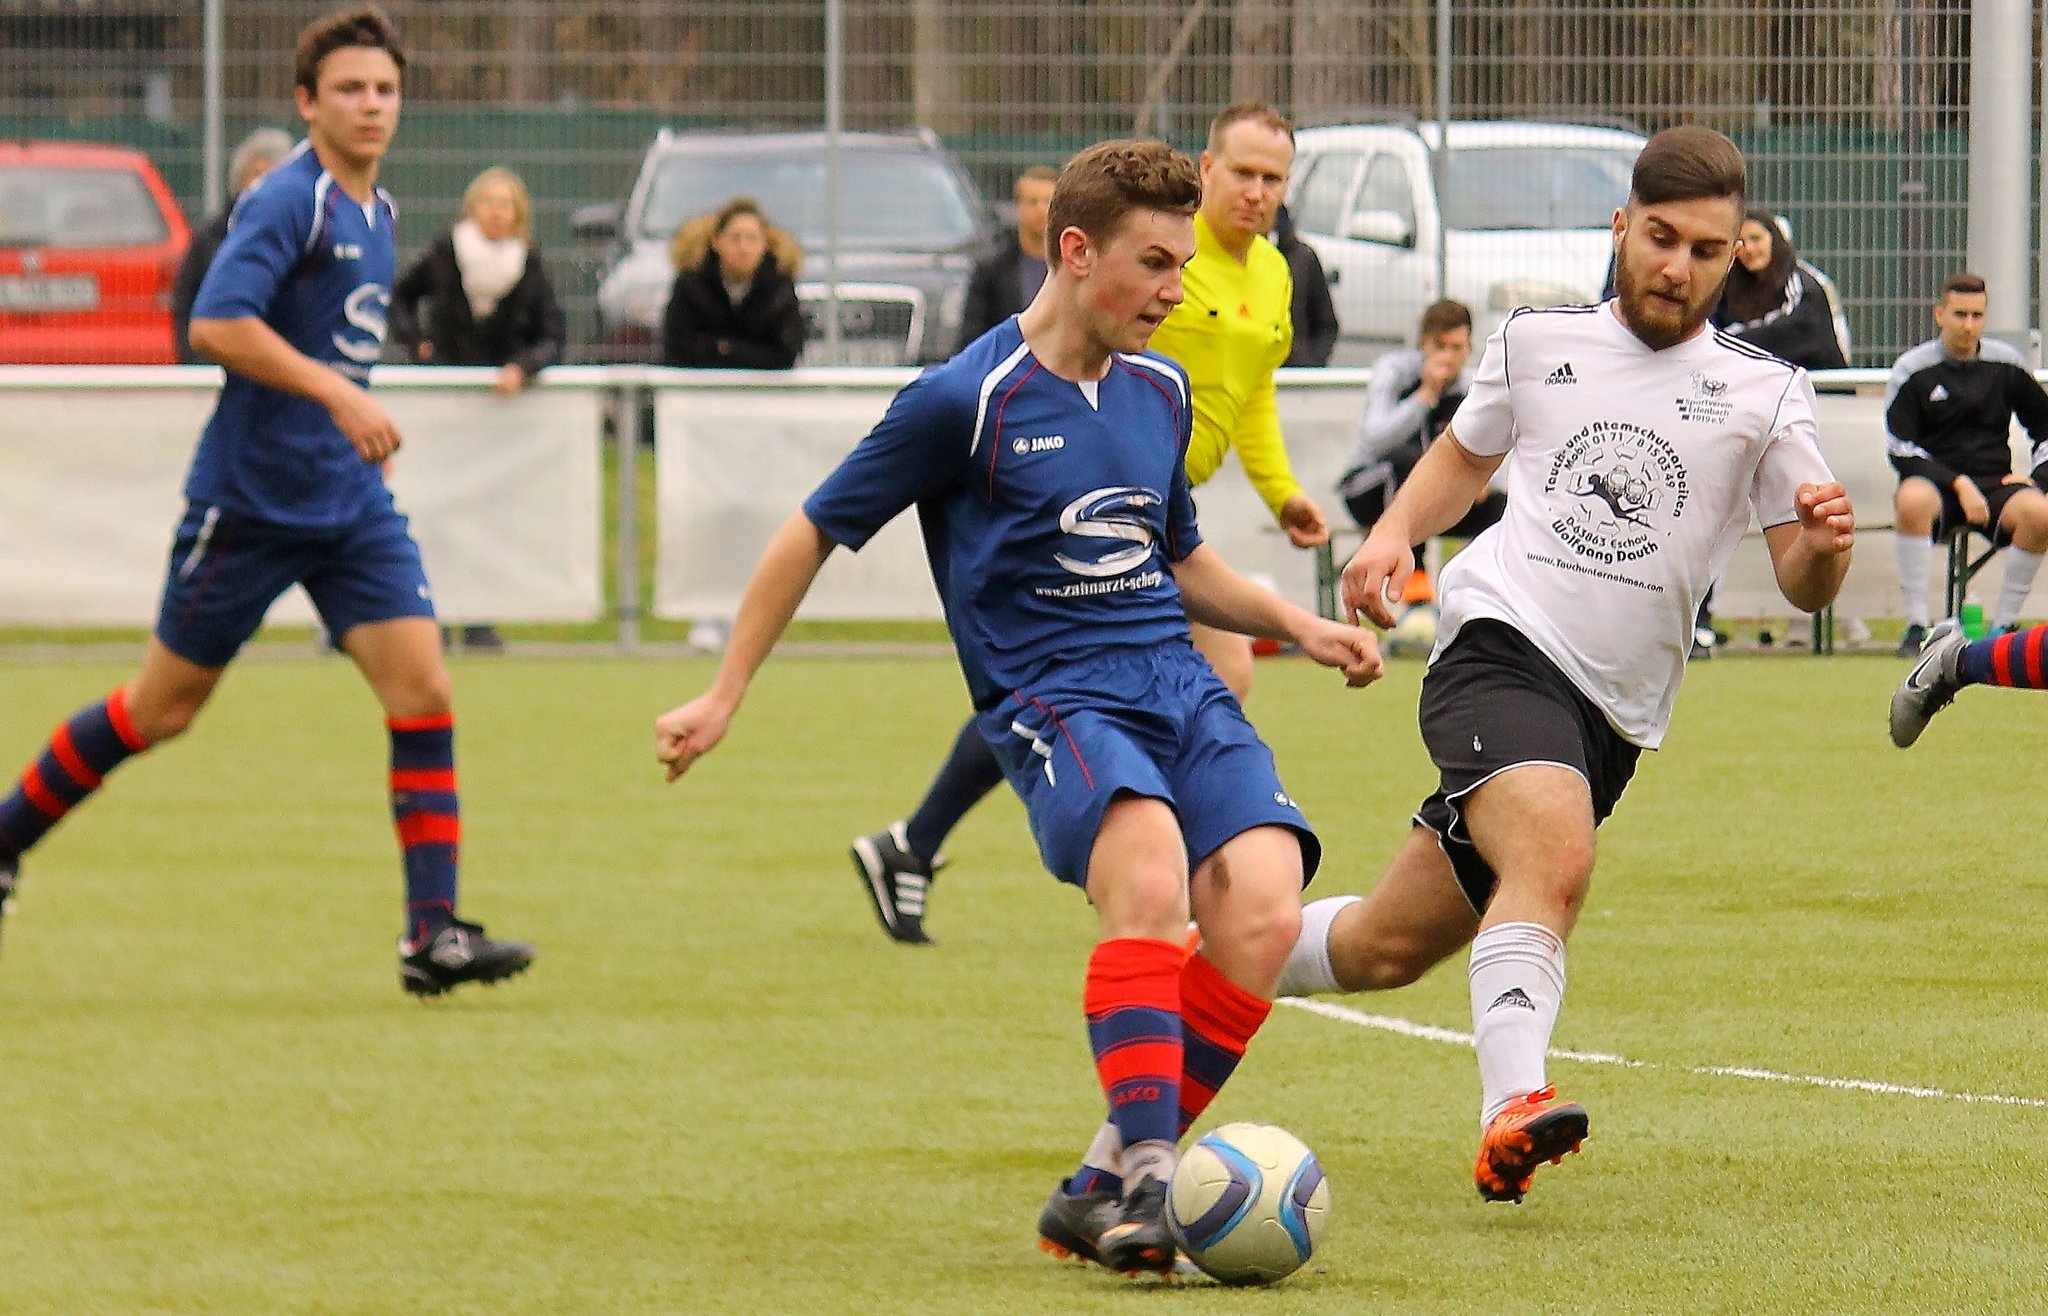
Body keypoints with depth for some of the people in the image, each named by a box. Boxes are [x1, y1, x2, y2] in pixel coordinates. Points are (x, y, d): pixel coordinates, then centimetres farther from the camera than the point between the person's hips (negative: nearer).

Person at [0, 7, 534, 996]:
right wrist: (335, 392, -30)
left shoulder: (375, 212, 12)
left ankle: (432, 933, -11)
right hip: (251, 497, -7)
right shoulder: (289, 201, -15)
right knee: (162, 707, 5)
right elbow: (216, 324, -27)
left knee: (421, 688, -9)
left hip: (351, 504, 7)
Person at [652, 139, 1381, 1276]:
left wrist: (1292, 622, 17)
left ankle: (1106, 1193, -11)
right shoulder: (968, 400, -4)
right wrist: (722, 698, 7)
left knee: (1261, 914, -20)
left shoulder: (1159, 391, 16)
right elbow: (813, 535, 5)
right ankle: (1148, 1179, -36)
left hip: (1181, 685, 6)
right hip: (1053, 700, -6)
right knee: (1151, 880, -35)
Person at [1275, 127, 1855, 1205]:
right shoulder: (1539, 342, 9)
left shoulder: (1764, 394, 6)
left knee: (1390, 949, 7)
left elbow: (1802, 587, 2)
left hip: (1612, 714, 2)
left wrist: (1822, 543, -21)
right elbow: (1462, 456, 28)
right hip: (1499, 642, -2)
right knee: (1554, 858, -33)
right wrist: (1395, 532, 9)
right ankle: (1511, 1112, -44)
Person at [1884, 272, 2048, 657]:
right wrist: (1957, 484, -17)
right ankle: (1917, 624, -30)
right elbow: (1900, 449, -6)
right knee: (1912, 500, -39)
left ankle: (2003, 624, -17)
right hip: (1936, 480, -2)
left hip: (1995, 482, 2)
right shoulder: (1912, 369, 0)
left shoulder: (2007, 363, 8)